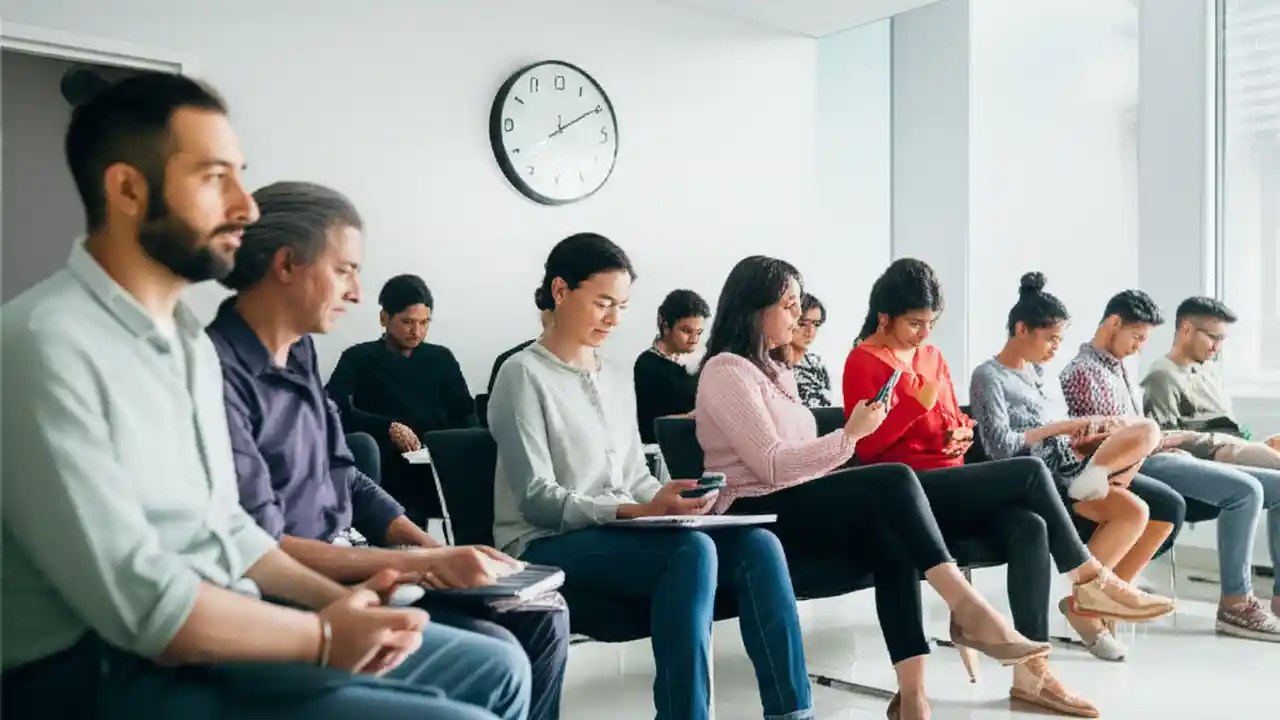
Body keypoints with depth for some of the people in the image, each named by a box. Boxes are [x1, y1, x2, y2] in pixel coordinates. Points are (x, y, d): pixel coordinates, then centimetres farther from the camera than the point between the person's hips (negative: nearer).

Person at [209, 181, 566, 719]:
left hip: (346, 561, 9)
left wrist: (441, 551, -1)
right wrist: (424, 564, -23)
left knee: (541, 619, 1)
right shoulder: (220, 374, -21)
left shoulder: (299, 354, 10)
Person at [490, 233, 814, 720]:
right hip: (547, 544, -7)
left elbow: (635, 477, 14)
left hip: (618, 531, 7)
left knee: (757, 544, -17)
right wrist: (640, 511, -24)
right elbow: (537, 498, -14)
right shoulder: (523, 375, -7)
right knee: (692, 549, -32)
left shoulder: (618, 378, 16)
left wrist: (670, 500, -9)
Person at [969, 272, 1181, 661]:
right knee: (1134, 511, -26)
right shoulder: (989, 377, -5)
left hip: (1070, 468, 8)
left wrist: (1089, 435, -3)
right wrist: (1062, 427, -12)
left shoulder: (1043, 374, 20)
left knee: (1170, 505, -10)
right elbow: (1001, 447, -16)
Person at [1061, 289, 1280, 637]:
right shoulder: (1082, 372, -7)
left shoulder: (1118, 367, 24)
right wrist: (1168, 440, -3)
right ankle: (1235, 604, -22)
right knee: (1245, 490, -28)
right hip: (1139, 466, -10)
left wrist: (1168, 439, 3)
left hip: (1157, 457, 10)